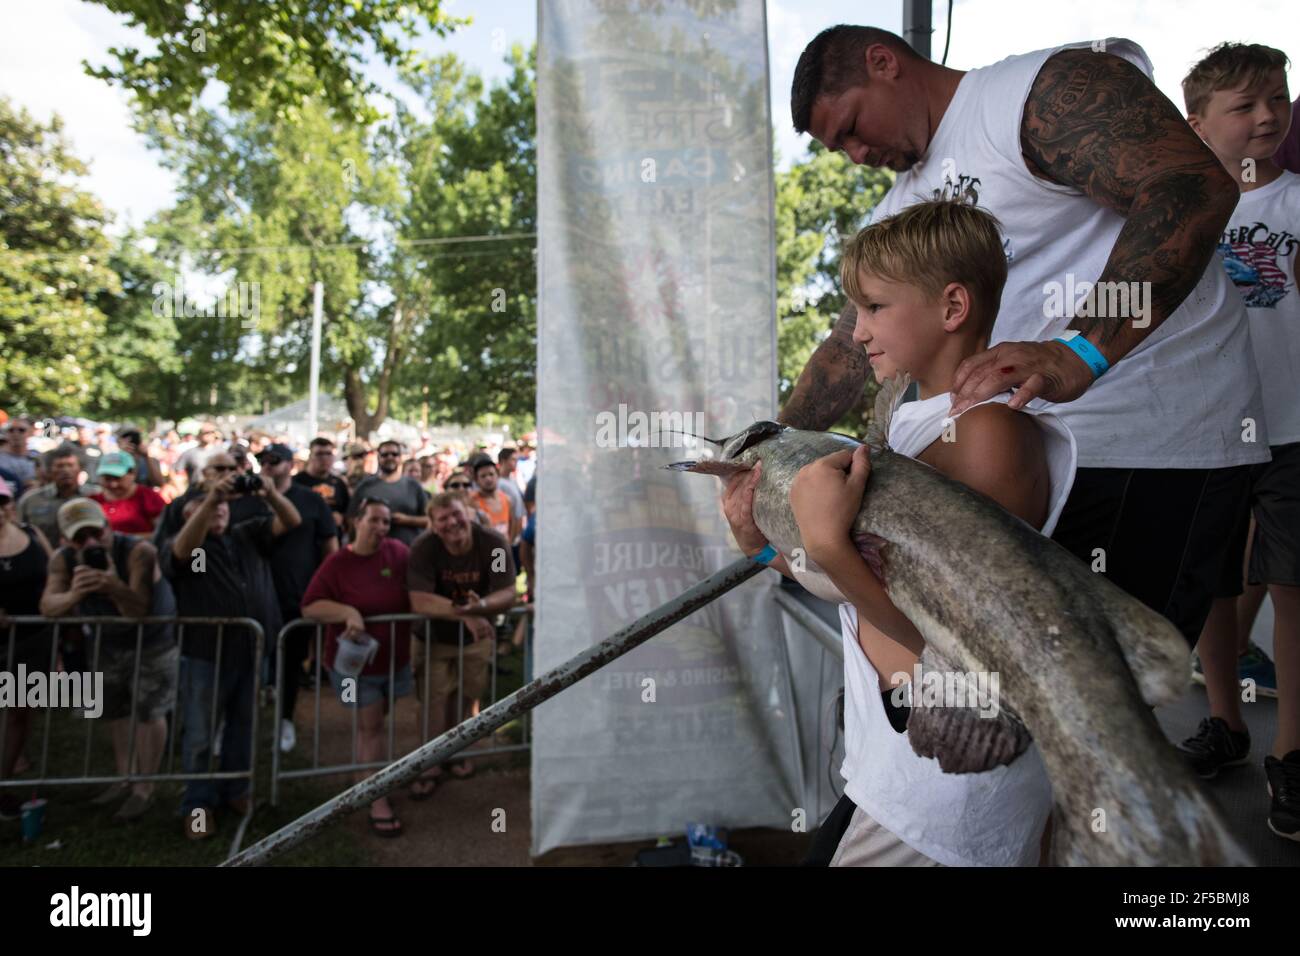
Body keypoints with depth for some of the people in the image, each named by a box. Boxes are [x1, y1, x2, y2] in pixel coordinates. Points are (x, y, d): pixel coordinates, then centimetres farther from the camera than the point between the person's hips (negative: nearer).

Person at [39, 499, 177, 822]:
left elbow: (139, 611, -36)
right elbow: (48, 607, -25)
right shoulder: (63, 560, -16)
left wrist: (114, 586, -56)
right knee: (115, 712, 17)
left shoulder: (139, 552, -31)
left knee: (149, 713, -3)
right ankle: (125, 777, 35)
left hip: (152, 641, -6)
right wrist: (73, 595, -47)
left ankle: (144, 789, 9)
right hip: (104, 645, 6)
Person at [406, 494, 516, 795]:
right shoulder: (423, 548, -24)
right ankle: (431, 763, 22)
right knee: (434, 700, 0)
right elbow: (419, 601, -31)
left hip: (477, 637, 2)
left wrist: (480, 606, -46)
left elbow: (507, 595, -24)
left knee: (466, 699, 17)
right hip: (434, 638, -2)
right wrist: (465, 614, -42)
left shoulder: (494, 543, -22)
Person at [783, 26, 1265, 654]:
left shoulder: (1044, 89, -8)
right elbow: (851, 344, 19)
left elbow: (1198, 185, -21)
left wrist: (1079, 355, -34)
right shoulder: (902, 212, 17)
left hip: (1156, 445, -8)